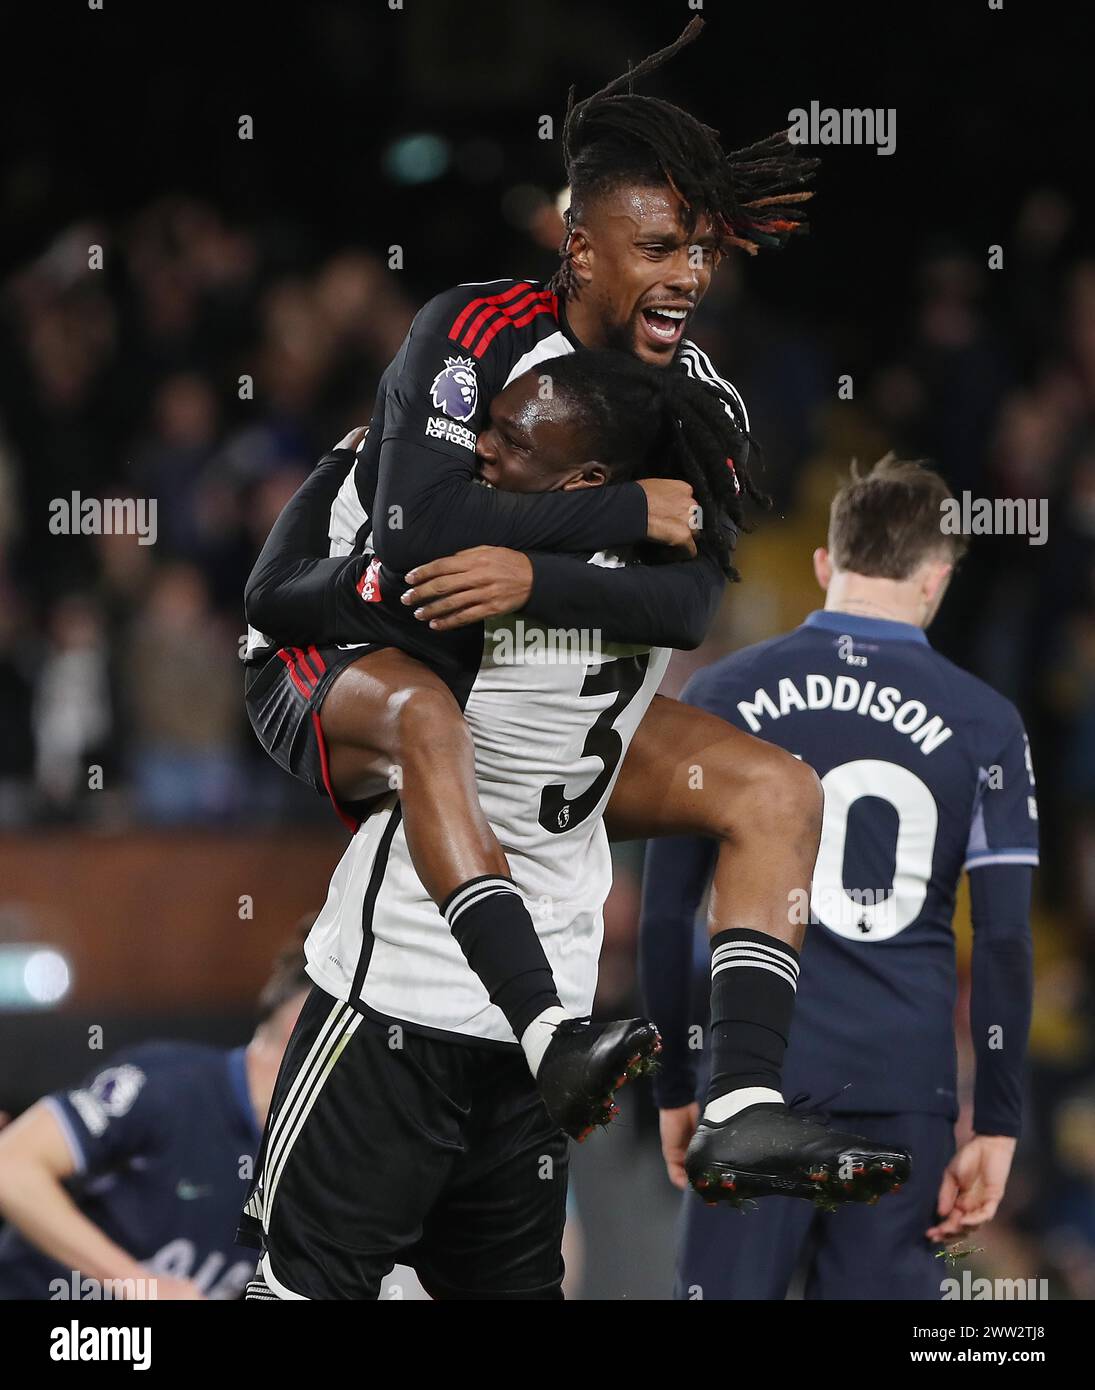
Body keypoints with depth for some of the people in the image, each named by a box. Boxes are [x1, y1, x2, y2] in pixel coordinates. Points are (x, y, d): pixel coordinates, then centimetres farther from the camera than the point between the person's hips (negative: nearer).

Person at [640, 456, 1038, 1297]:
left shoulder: (723, 696, 5)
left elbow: (666, 918, 5)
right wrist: (998, 1128, 2)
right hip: (905, 1093, 0)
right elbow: (1005, 943, -1)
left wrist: (675, 1088, 13)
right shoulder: (983, 723, 2)